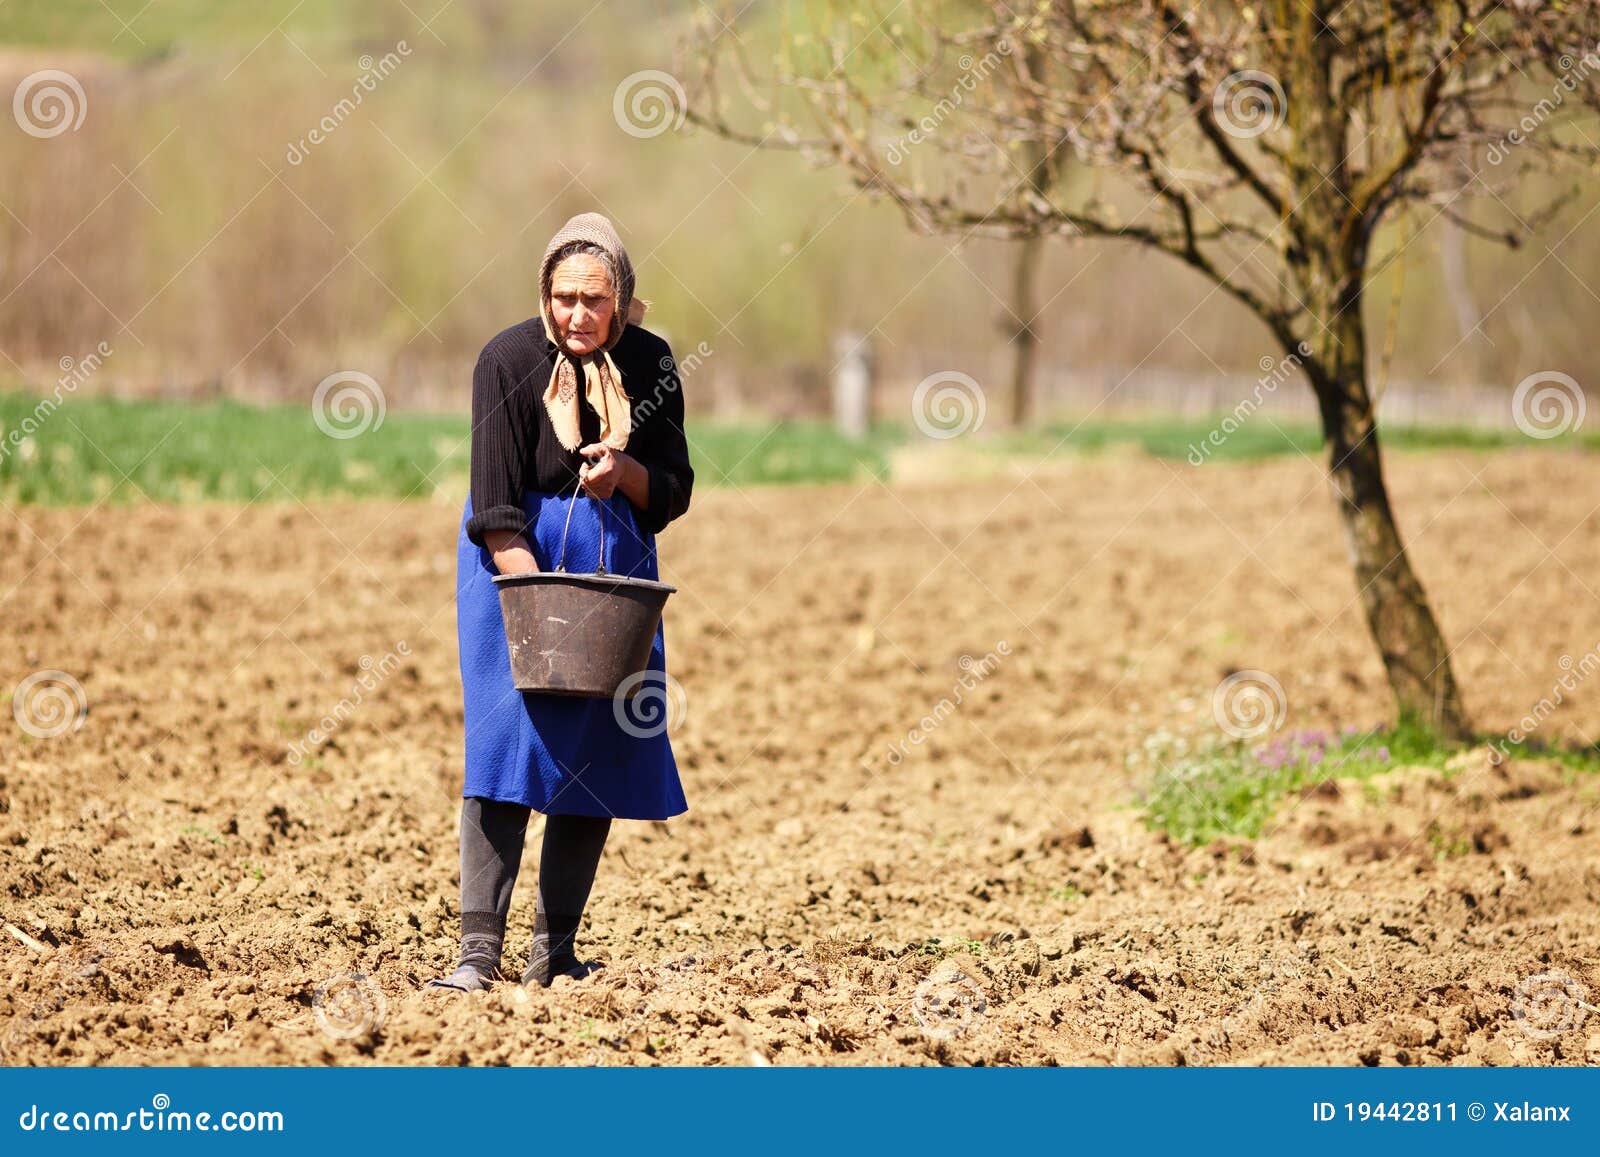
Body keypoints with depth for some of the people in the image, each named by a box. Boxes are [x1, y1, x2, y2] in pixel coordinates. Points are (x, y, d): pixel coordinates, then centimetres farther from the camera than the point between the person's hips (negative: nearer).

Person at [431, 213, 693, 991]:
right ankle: (479, 948, -16)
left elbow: (673, 494, 4)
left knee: (601, 748, 1)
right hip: (520, 562, -4)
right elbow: (495, 510, -15)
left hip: (612, 562, 4)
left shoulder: (648, 364, -1)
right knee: (507, 743, -13)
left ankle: (556, 949, 8)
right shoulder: (509, 360, -12)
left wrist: (625, 471, -17)